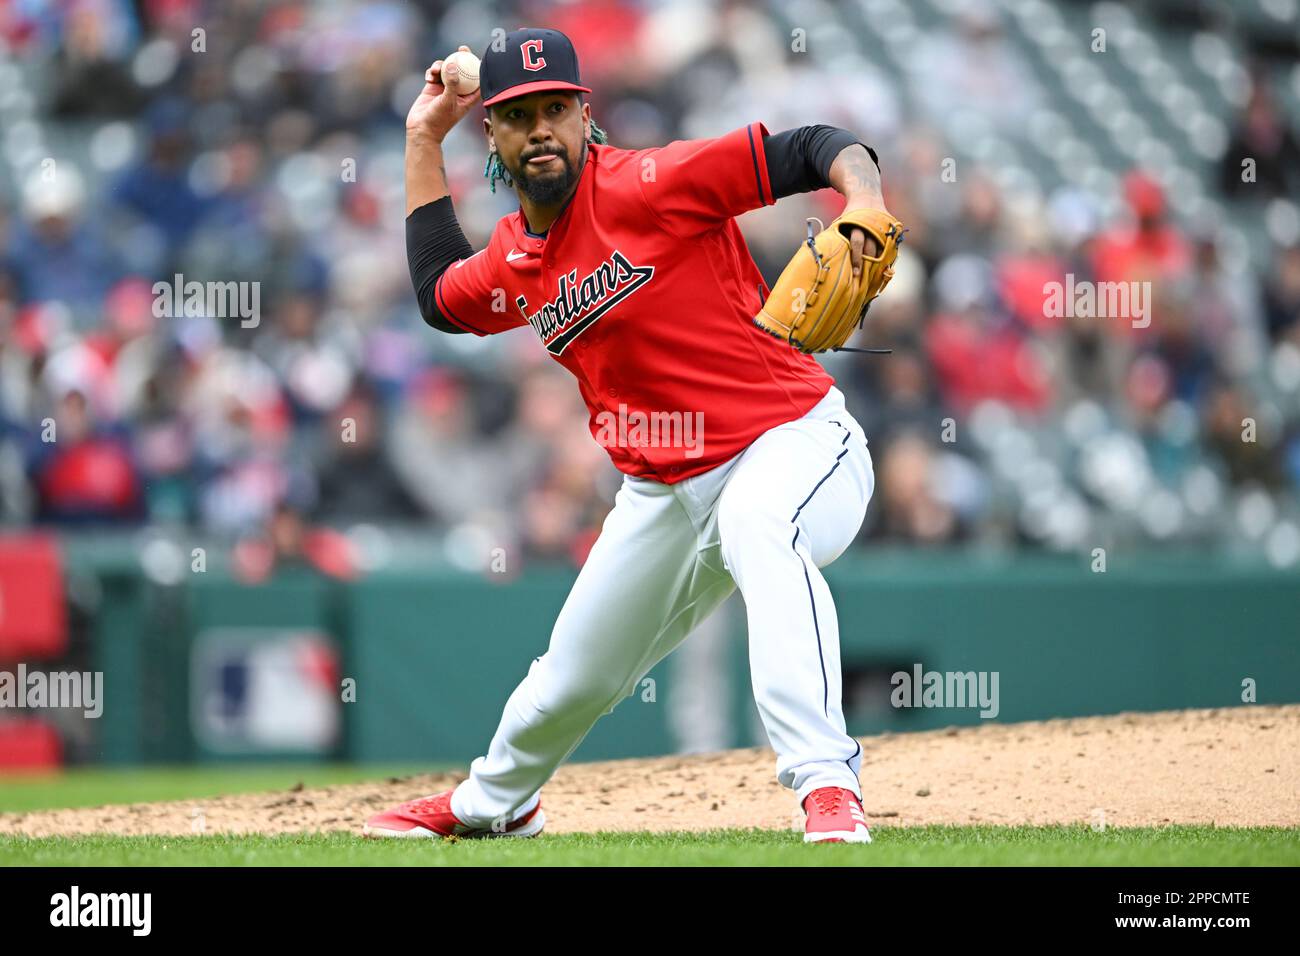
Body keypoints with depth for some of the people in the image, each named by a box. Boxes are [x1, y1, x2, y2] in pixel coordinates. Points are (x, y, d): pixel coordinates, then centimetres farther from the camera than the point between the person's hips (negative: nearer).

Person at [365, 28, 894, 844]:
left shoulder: (648, 186, -16)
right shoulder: (512, 264, 7)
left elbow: (810, 150, -19)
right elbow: (440, 293, 30)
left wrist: (864, 200, -41)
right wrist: (424, 141, 25)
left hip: (795, 442, -7)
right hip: (664, 493, 7)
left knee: (758, 530, -43)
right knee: (573, 680, 19)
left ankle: (829, 787, -52)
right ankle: (491, 804, 52)